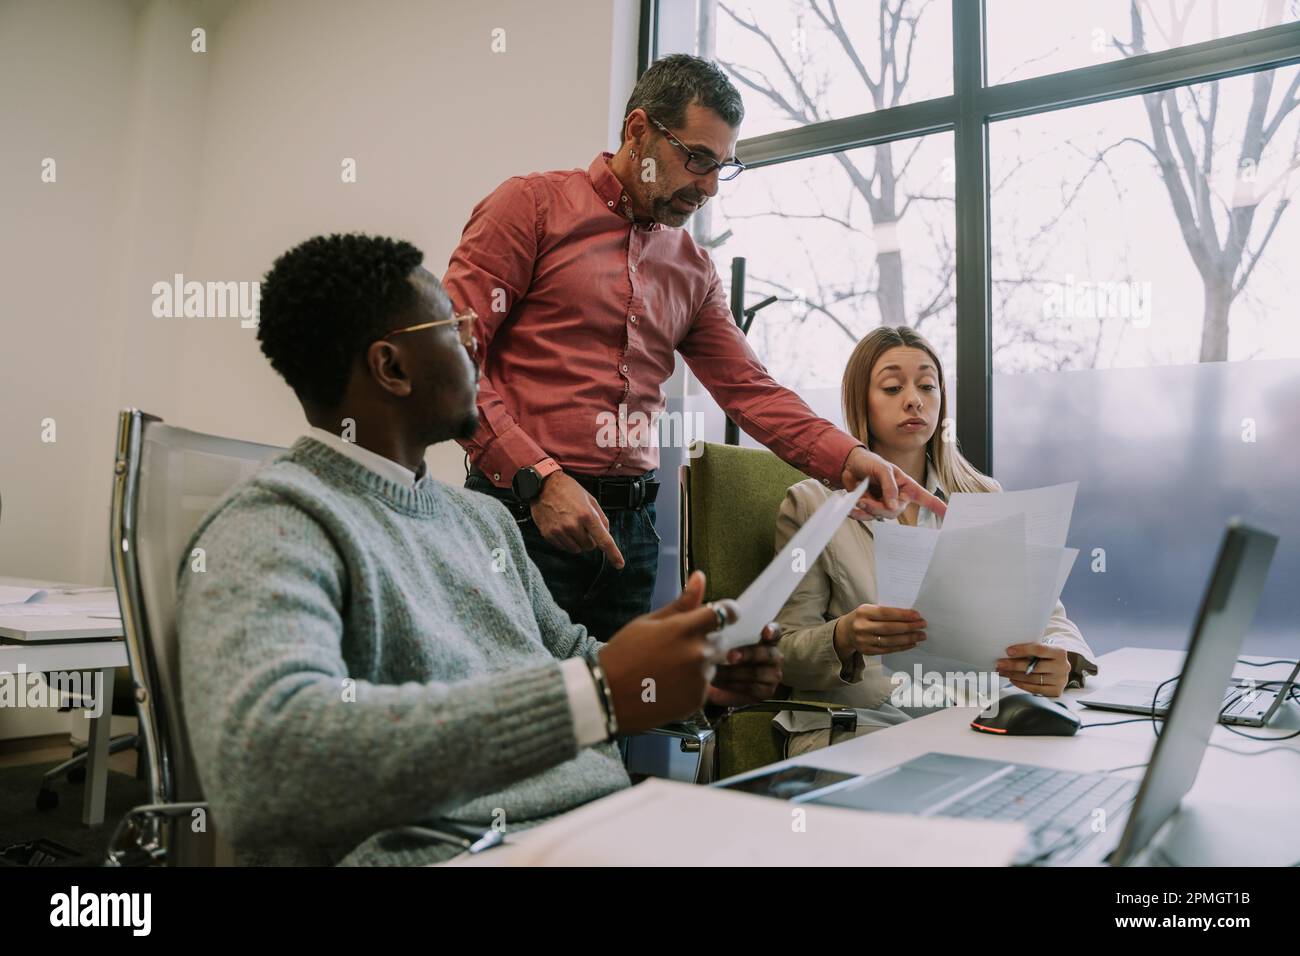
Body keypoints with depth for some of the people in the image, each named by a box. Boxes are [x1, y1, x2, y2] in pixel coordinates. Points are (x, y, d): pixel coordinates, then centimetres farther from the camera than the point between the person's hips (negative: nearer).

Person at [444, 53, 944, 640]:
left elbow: (749, 387, 10)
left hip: (632, 526, 5)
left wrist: (847, 459, -6)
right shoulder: (532, 206, -2)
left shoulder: (693, 269, 15)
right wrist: (539, 477, -18)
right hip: (525, 515, -5)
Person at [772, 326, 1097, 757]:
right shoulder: (811, 504, 2)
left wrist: (1058, 660, -20)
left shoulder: (985, 500, 13)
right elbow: (787, 652, -1)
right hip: (856, 722, -4)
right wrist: (844, 638, -25)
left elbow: (1046, 612, 5)